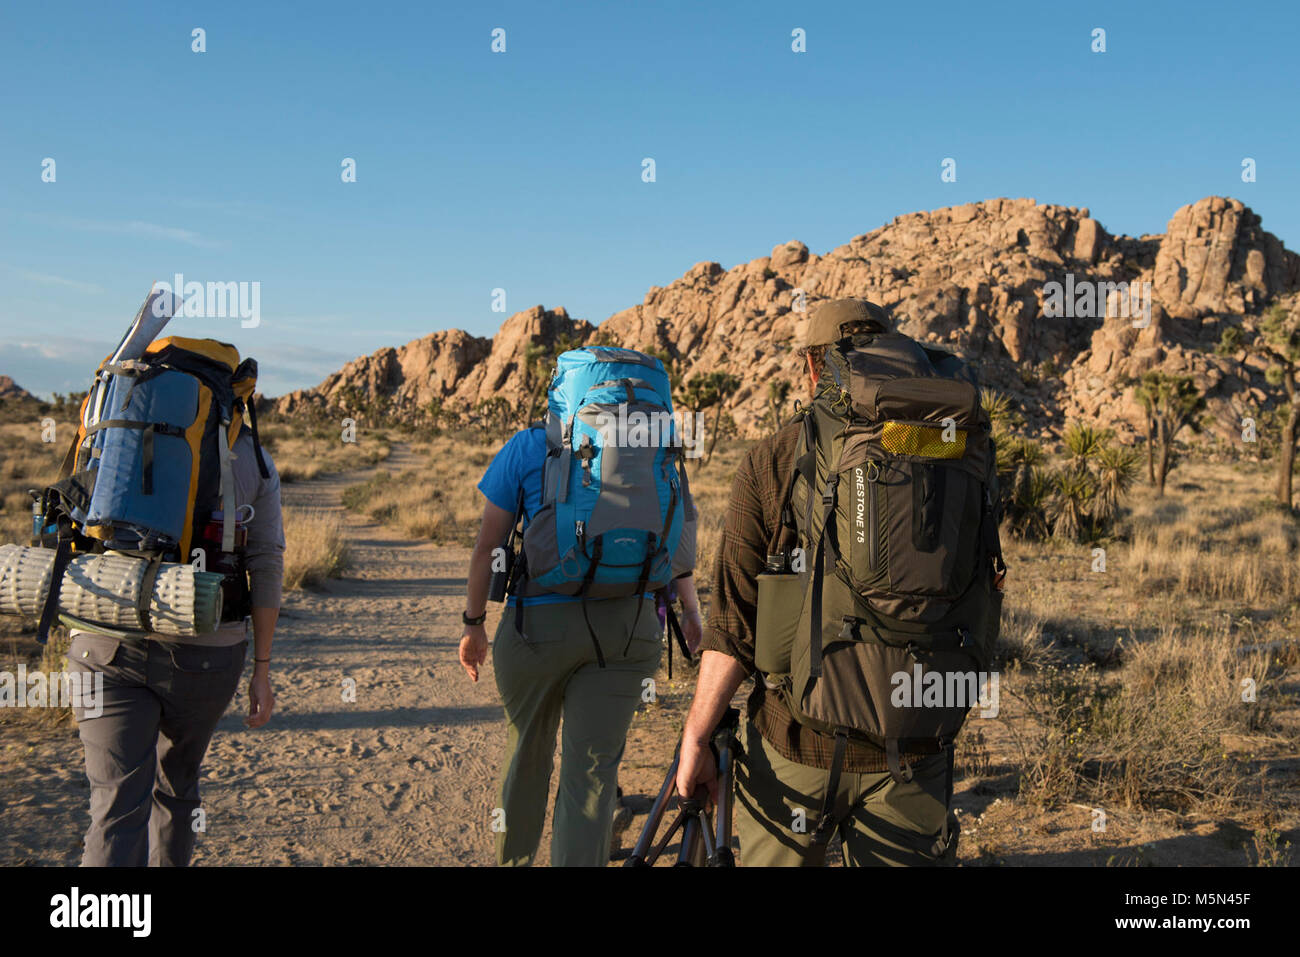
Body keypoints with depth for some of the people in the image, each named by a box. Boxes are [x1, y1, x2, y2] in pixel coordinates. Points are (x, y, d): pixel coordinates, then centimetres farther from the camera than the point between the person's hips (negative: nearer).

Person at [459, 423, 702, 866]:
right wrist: (690, 610, 19)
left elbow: (487, 546, 0)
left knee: (527, 752, 19)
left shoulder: (526, 447, 0)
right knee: (594, 767, 4)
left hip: (540, 620, -1)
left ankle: (513, 859, 36)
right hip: (630, 625, 1)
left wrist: (474, 624, 9)